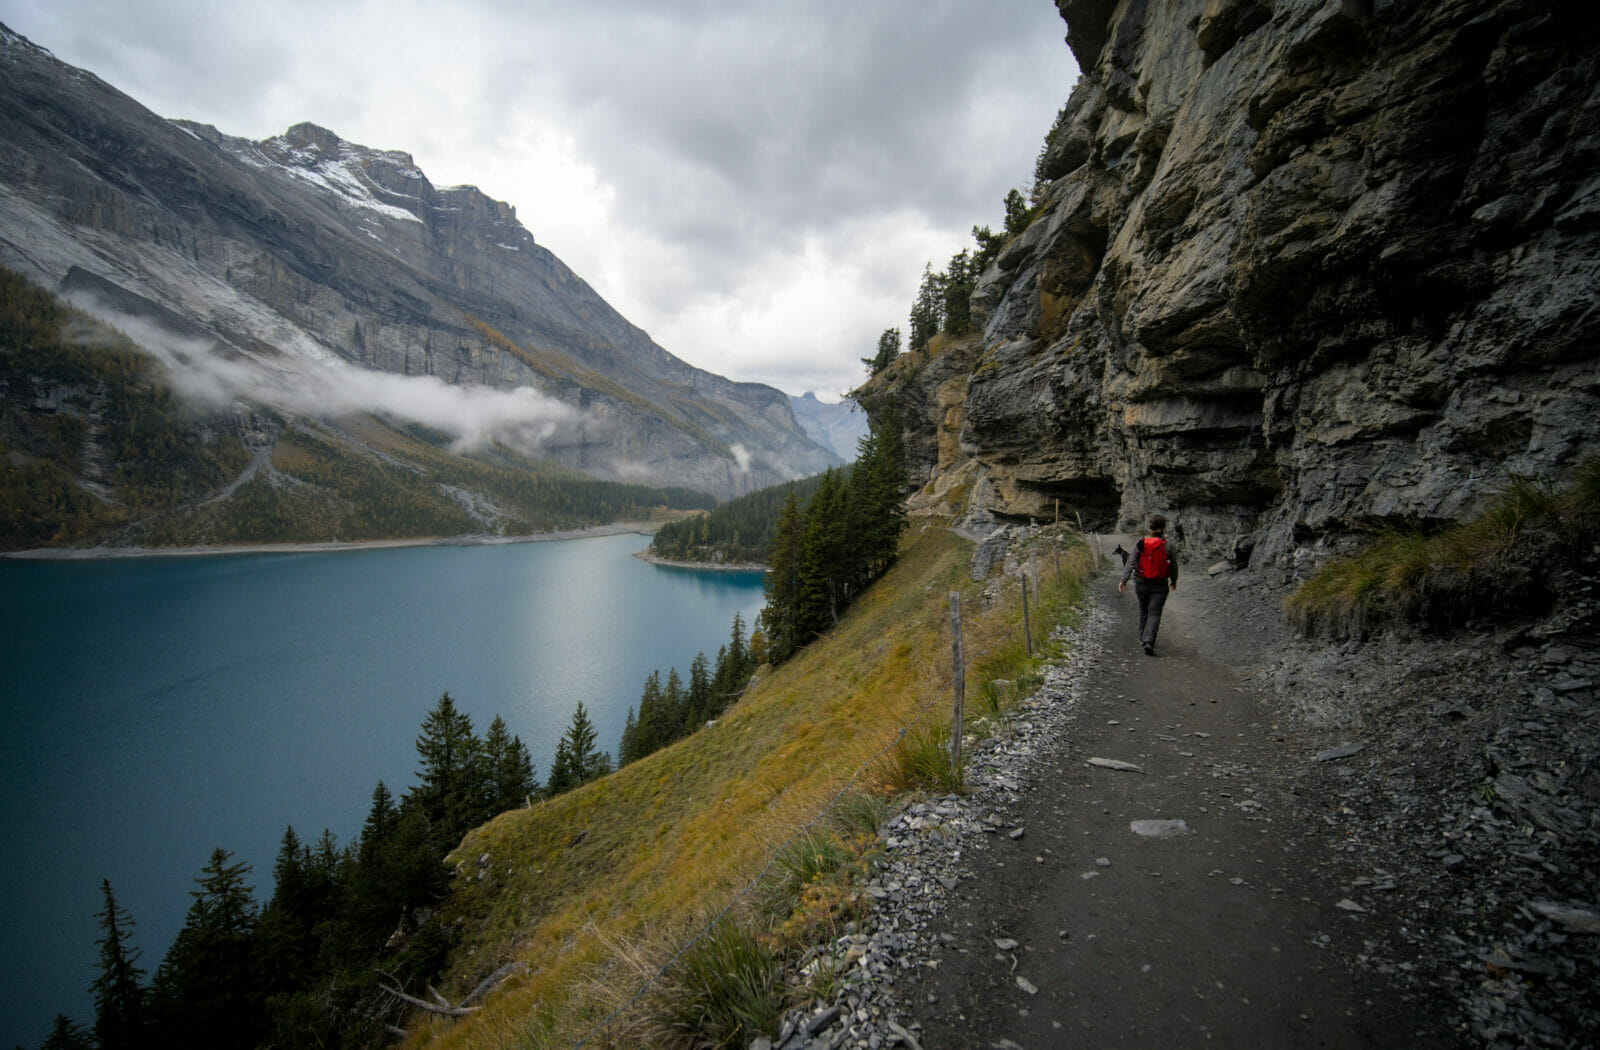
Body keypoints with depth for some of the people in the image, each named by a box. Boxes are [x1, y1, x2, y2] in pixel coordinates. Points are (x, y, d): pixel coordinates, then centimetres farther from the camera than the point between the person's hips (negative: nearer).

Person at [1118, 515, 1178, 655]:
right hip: (1160, 586, -2)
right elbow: (1174, 567, 4)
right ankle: (1148, 641, -19)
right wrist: (1174, 581, 20)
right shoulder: (1167, 546, -7)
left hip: (1142, 584, 2)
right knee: (1154, 613, -2)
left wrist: (1123, 580, -7)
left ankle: (1143, 638, 33)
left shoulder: (1141, 544, -4)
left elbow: (1131, 563, -8)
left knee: (1143, 611, 20)